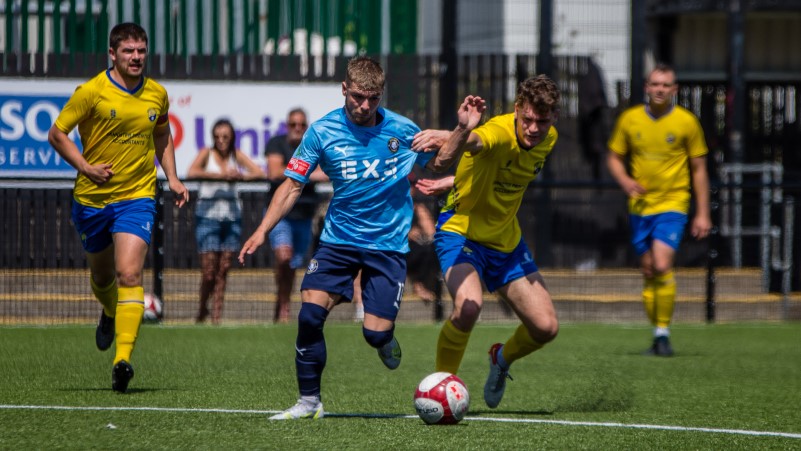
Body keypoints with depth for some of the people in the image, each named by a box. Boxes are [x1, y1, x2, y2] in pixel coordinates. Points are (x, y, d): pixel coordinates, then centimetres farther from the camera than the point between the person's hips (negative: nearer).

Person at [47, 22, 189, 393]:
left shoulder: (157, 95, 3)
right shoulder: (92, 92, -9)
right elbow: (56, 133, -4)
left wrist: (172, 179, 9)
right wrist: (85, 167, -15)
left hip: (137, 197, 0)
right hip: (92, 198, 0)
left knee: (129, 274, -17)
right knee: (102, 275, 17)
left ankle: (123, 359, -24)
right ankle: (110, 314, 53)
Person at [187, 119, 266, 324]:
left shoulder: (237, 155, 9)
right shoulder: (207, 154, -1)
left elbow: (260, 173, 0)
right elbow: (192, 172, -19)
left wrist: (241, 176, -19)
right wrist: (221, 175, -24)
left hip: (232, 215, 3)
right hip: (208, 213, -3)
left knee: (224, 269, 2)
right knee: (209, 270, -7)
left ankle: (216, 316, 6)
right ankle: (202, 310, 15)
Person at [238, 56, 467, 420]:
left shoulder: (402, 130, -5)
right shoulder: (322, 131, -5)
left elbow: (436, 163, 14)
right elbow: (292, 185, -1)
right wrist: (263, 230, -11)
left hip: (388, 245, -1)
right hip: (338, 240, 1)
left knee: (375, 333, -11)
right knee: (310, 313, -17)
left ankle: (386, 340, 29)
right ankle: (309, 402, -2)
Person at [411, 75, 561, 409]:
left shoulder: (548, 139, -5)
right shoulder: (500, 132, -28)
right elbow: (475, 143, -54)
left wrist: (455, 180, 4)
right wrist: (461, 132, -78)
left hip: (506, 241, 7)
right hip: (461, 230, -7)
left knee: (546, 327, 1)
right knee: (469, 305, -33)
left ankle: (503, 358, 35)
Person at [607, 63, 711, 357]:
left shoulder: (687, 122, -3)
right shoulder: (629, 119, 3)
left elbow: (699, 169, 3)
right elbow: (614, 158, 12)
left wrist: (703, 214, 1)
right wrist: (625, 181, -10)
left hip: (672, 203, -3)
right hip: (640, 206, 3)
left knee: (662, 267, -19)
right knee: (648, 272, 6)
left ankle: (663, 332, -9)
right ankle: (658, 334, 17)